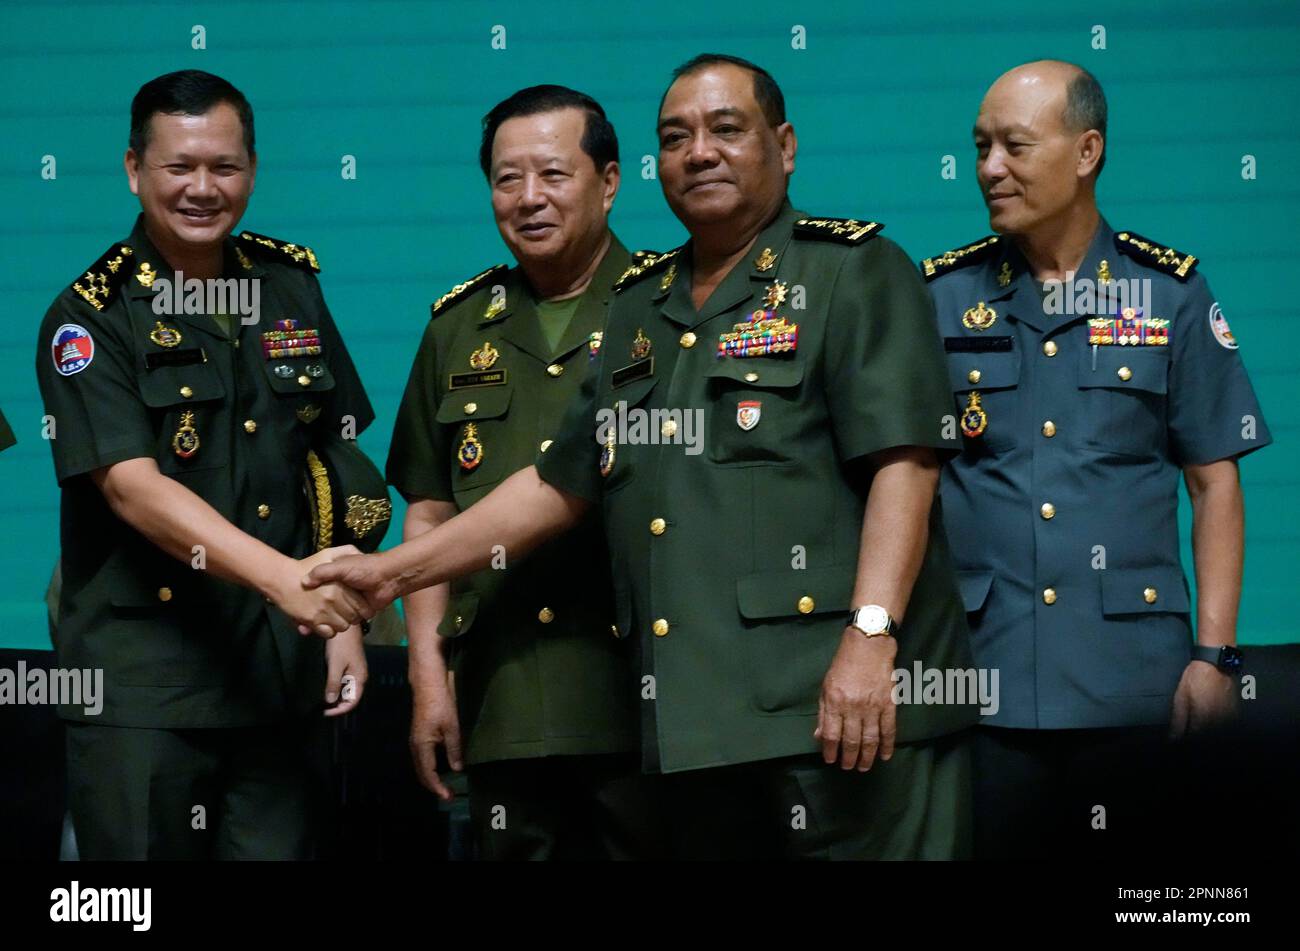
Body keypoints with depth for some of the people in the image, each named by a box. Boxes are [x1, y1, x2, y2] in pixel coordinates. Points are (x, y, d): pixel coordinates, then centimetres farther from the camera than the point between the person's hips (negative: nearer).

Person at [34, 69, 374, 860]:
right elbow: (134, 489, -18)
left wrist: (346, 618, 5)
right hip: (143, 681, -4)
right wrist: (284, 577, -30)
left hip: (283, 674, 4)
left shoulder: (292, 286, 9)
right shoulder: (90, 317, -6)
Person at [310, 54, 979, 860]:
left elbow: (903, 461, -11)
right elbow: (561, 483, 24)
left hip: (848, 708, -6)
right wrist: (397, 570, 18)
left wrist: (871, 634, -23)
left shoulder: (852, 271, 0)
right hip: (696, 723, 6)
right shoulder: (638, 309, 21)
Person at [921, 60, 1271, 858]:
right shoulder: (942, 298, 5)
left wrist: (1215, 652, -3)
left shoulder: (1169, 294, 4)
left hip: (1134, 677, 0)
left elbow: (1215, 481, 5)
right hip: (980, 673, 1)